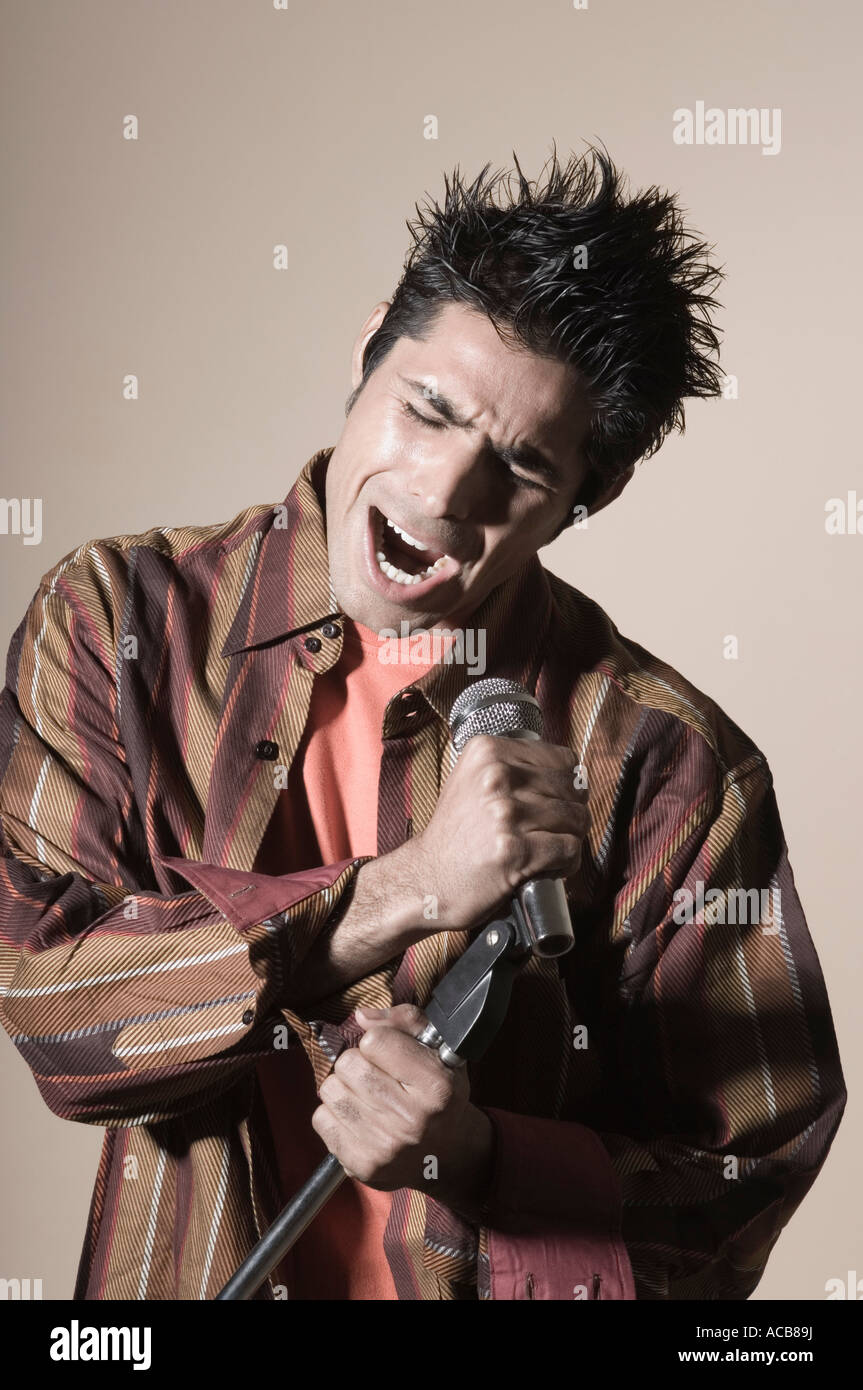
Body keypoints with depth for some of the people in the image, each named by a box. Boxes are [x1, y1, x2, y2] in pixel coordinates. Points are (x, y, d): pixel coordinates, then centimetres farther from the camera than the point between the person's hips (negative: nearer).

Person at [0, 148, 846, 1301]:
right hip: (181, 1279, 1)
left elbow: (744, 1195, -2)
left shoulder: (673, 771, -7)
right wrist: (406, 892, -19)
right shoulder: (118, 617, -2)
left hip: (503, 1281, 0)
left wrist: (471, 1158, -18)